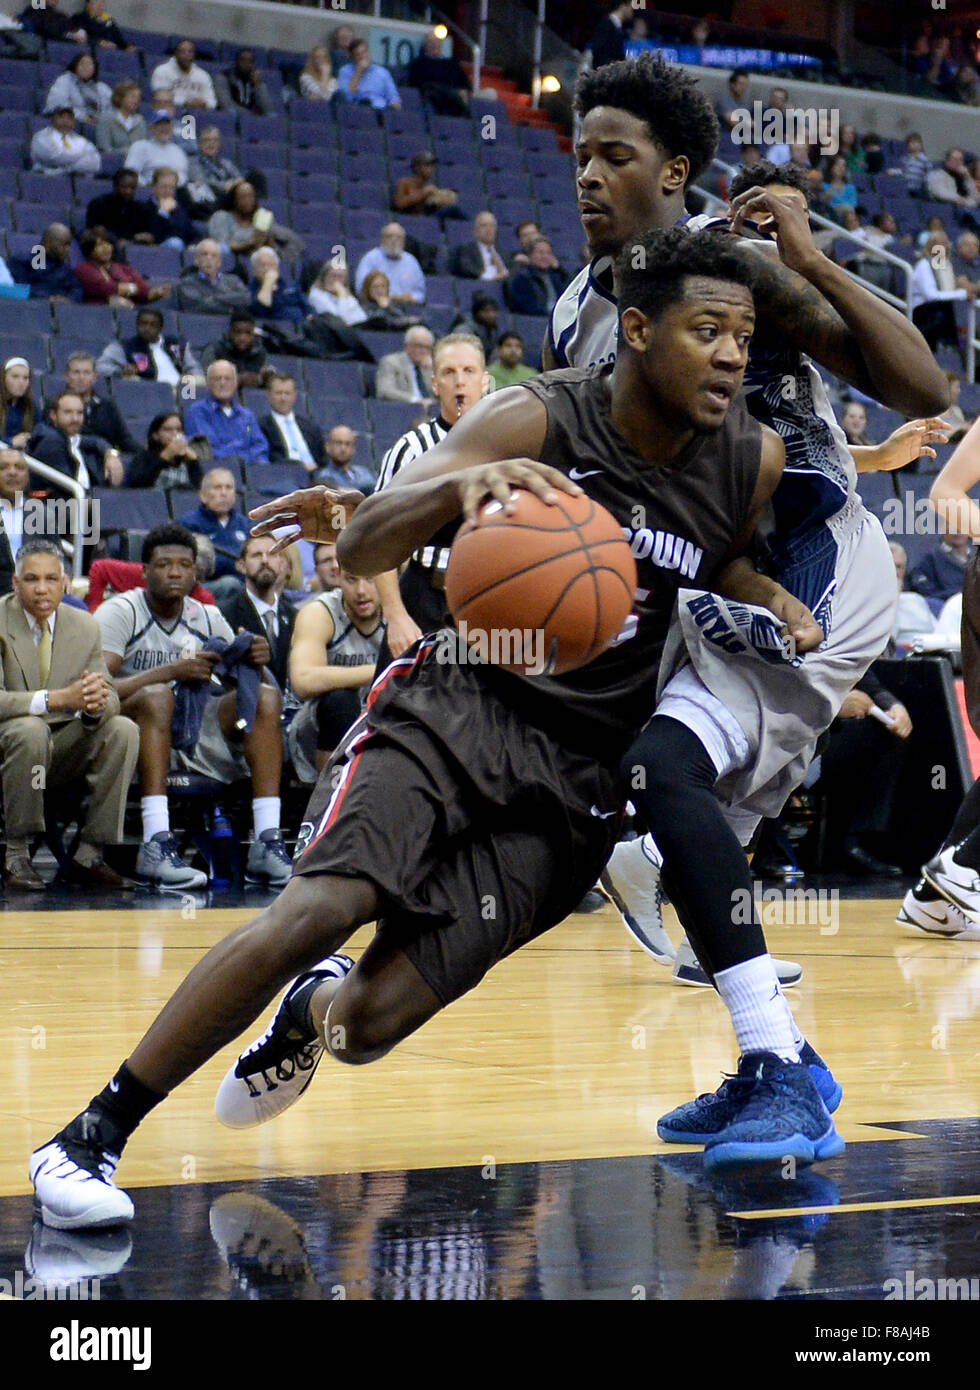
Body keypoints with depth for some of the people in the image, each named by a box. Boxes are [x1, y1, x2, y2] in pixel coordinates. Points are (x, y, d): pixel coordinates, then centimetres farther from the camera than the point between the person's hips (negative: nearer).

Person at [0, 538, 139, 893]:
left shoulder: (85, 627, 3)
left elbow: (111, 698, 1)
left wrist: (98, 703, -26)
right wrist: (57, 699, -36)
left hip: (62, 750, 5)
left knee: (124, 730, -20)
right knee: (29, 729, -36)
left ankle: (88, 856, -17)